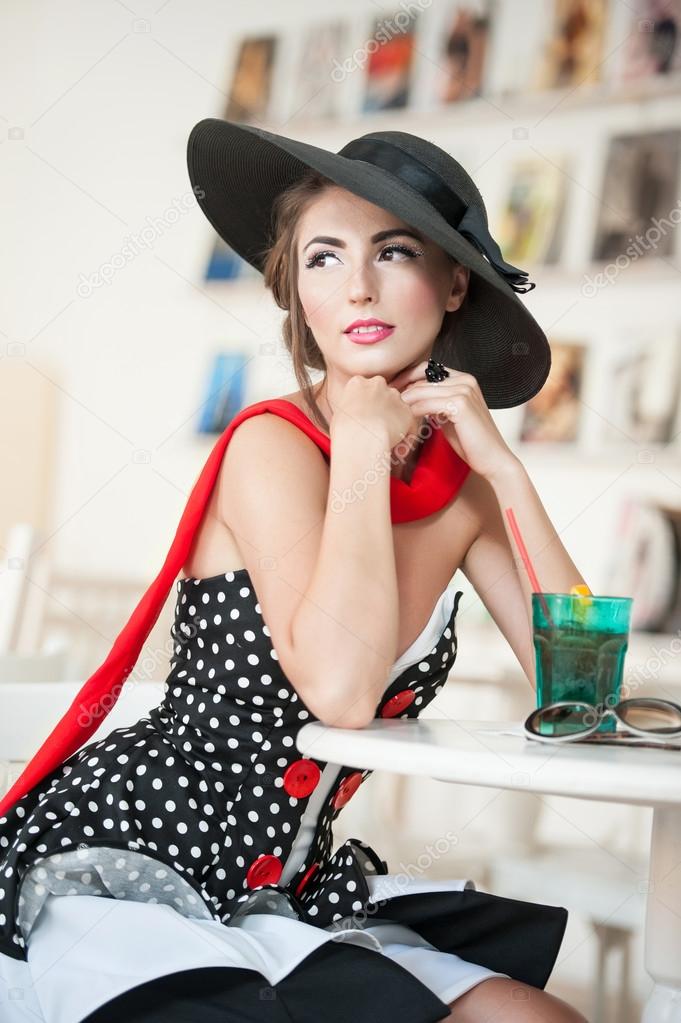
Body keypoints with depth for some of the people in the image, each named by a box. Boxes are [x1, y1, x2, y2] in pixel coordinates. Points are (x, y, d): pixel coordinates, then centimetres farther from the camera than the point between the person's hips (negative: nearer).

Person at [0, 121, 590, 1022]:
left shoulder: (459, 485, 4)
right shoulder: (272, 444, -14)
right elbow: (340, 690, -28)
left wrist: (503, 467, -7)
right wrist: (363, 441, -20)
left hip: (284, 895, 6)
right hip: (120, 867, -5)